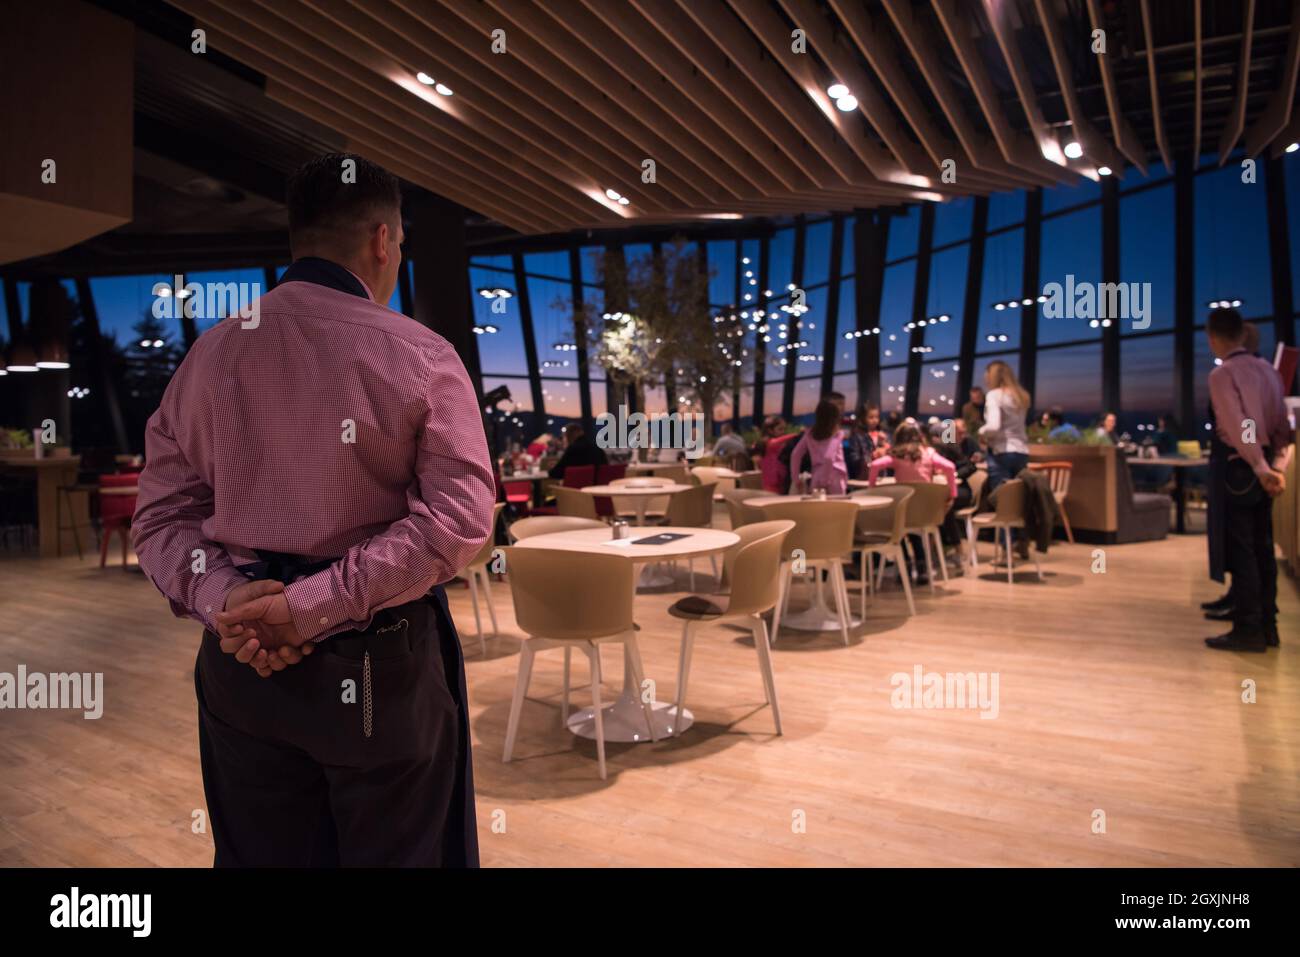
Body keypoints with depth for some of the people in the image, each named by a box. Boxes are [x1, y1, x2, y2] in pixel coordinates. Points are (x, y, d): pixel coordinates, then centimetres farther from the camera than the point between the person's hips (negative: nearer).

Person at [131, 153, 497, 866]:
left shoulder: (211, 353, 4)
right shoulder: (420, 356, -8)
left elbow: (162, 512, 2)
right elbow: (460, 516, -16)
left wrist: (222, 598, -11)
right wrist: (315, 606, -17)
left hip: (241, 665, 4)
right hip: (380, 663, -4)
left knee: (258, 852, 20)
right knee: (396, 850, 14)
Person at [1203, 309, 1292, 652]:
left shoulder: (1222, 374, -11)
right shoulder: (1267, 369, 13)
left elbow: (1238, 426, -19)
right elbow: (1282, 423, 8)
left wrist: (1260, 468, -18)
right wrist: (1278, 466, 4)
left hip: (1243, 467, -8)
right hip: (1265, 466, 8)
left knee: (1242, 550, -3)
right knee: (1262, 547, 13)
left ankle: (1248, 630, 1)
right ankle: (1267, 626, 19)